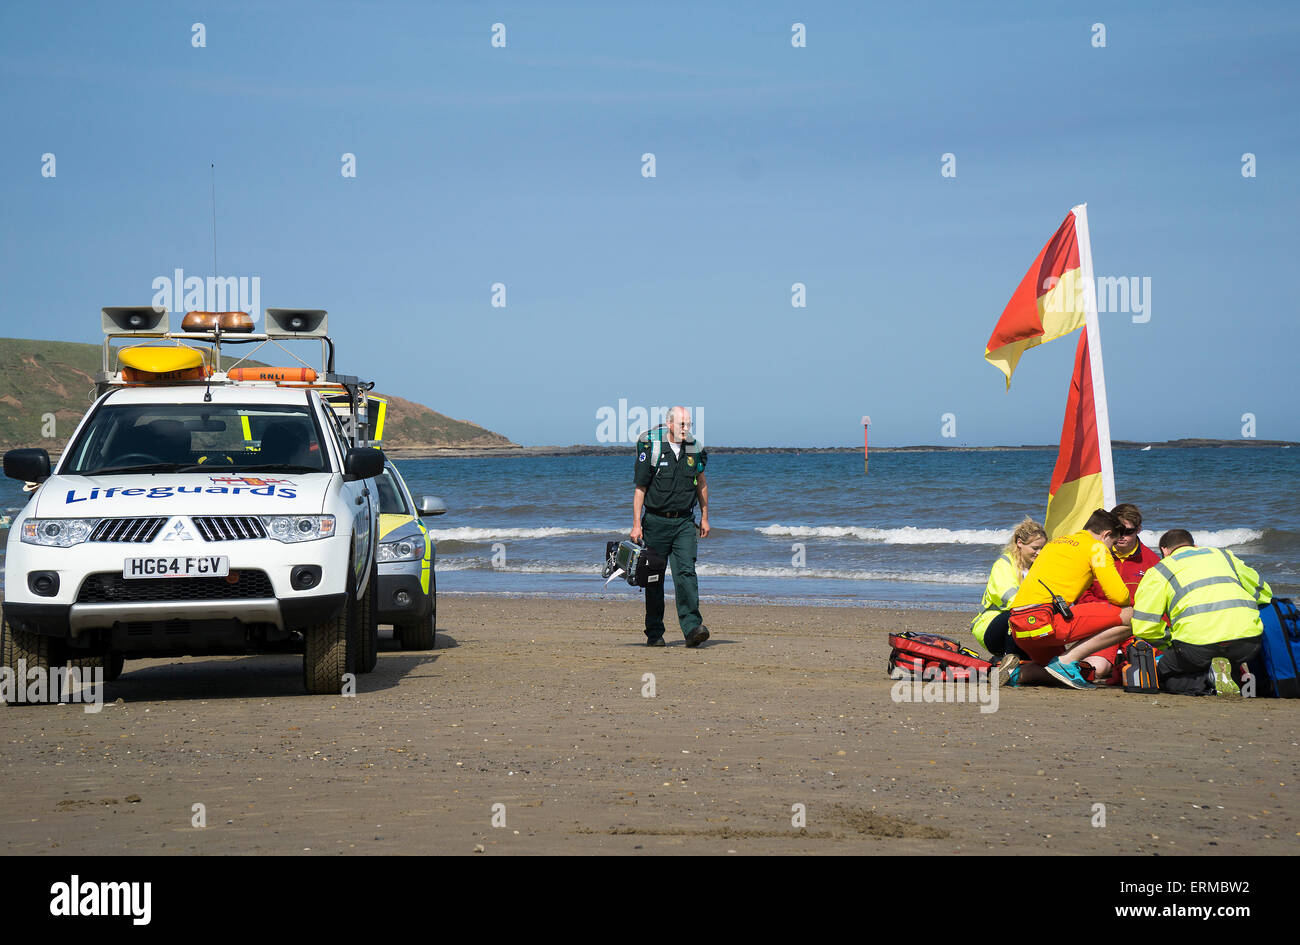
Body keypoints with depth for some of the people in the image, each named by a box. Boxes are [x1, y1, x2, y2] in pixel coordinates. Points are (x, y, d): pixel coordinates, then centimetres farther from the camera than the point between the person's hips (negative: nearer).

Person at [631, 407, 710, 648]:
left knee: (686, 571, -13)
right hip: (656, 521, -2)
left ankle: (692, 627, -21)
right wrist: (636, 525, -10)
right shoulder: (651, 449, -8)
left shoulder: (695, 449, 3)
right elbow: (640, 489, -6)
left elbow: (701, 483, 16)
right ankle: (654, 633, 15)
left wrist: (705, 518, 17)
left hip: (684, 522, 2)